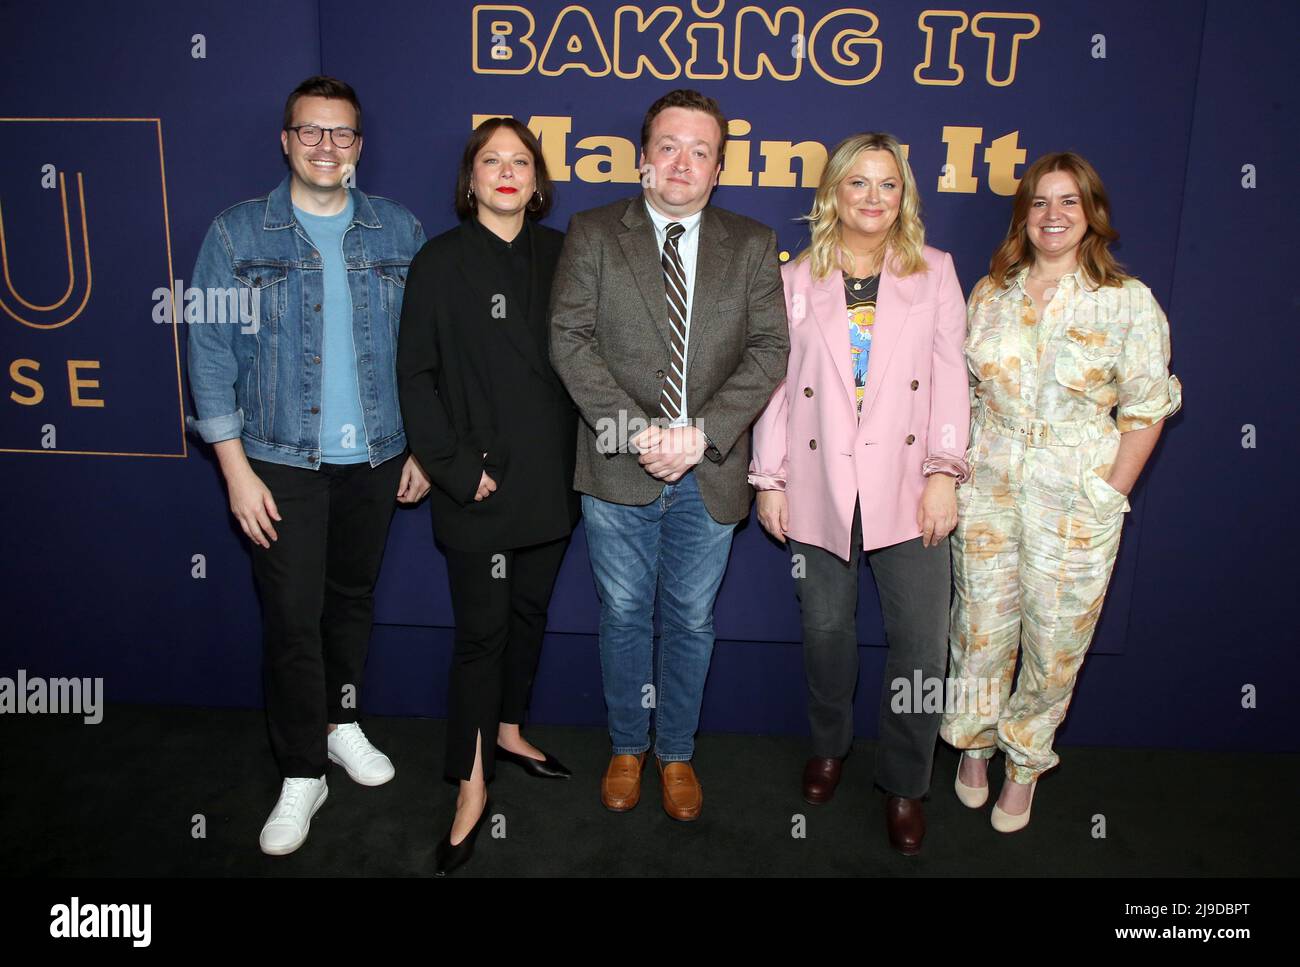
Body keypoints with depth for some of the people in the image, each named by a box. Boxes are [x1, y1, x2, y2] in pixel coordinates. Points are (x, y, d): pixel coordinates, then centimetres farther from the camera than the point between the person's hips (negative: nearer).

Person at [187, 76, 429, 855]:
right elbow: (211, 353, -3)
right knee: (292, 617, 0)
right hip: (283, 460, -2)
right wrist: (236, 469, -8)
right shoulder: (239, 233, -2)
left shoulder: (399, 230, 3)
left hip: (376, 456, 2)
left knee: (354, 595, 16)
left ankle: (342, 723, 37)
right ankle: (303, 775, 16)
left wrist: (424, 447, 3)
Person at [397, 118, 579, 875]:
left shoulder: (558, 255, 7)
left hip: (551, 478, 4)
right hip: (482, 486, -4)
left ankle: (508, 731, 37)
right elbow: (416, 374, -5)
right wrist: (456, 467, -12)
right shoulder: (440, 263, -3)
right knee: (482, 627, 0)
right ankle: (472, 787, 15)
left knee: (529, 612, 16)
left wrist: (577, 450, -2)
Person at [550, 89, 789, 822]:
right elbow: (570, 339, -7)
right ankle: (628, 748, 34)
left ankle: (677, 755, 33)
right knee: (624, 617, 13)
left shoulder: (753, 246, 6)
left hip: (710, 472, 1)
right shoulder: (593, 234, 2)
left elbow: (769, 349, -3)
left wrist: (702, 432, -16)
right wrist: (637, 430, -17)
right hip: (619, 468, -1)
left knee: (692, 622, 13)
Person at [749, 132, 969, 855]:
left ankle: (906, 783, 21)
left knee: (922, 644, -1)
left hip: (907, 488, 0)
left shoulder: (935, 271, 7)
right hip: (821, 489, 1)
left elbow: (951, 375, 2)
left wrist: (944, 472, -7)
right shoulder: (797, 279, 7)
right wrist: (769, 479, 1)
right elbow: (776, 381, 5)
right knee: (826, 628, 11)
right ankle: (830, 747, 37)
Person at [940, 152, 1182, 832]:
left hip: (1075, 500, -2)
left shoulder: (1129, 301, -4)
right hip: (986, 489, 3)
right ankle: (976, 745, 35)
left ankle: (1026, 764, 30)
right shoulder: (991, 292, 6)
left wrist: (1108, 498, -7)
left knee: (1054, 641, 8)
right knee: (981, 628, 11)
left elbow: (1145, 411, -3)